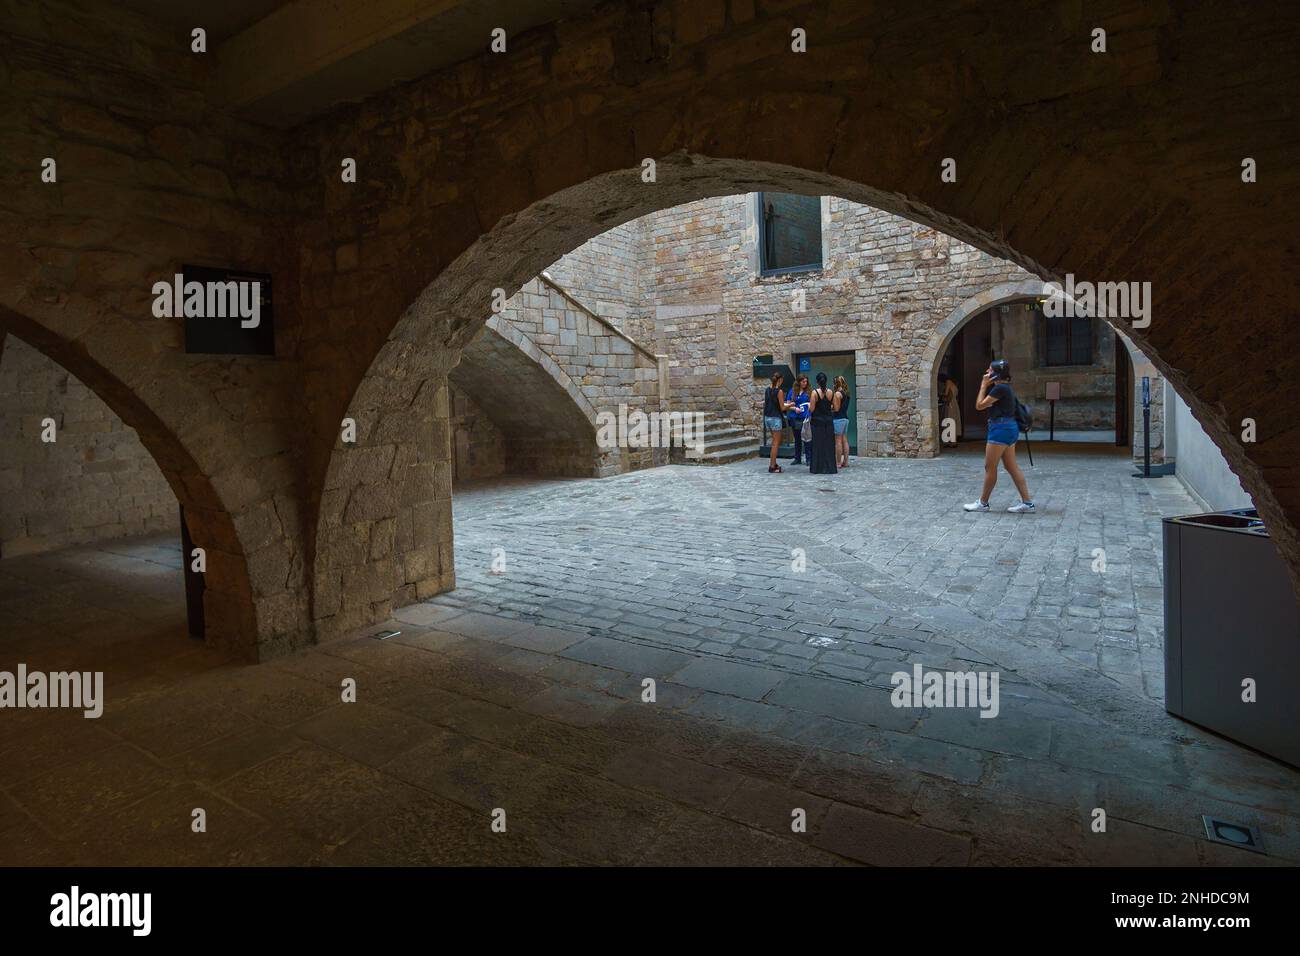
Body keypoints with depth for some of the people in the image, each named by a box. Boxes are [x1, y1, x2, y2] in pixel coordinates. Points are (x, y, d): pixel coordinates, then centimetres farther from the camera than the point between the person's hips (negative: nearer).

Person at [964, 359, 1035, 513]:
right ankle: (1027, 502, 9)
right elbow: (988, 404, 20)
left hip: (1001, 429, -10)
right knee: (1012, 467, 10)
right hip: (1009, 428, 10)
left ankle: (983, 503, 8)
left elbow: (980, 405, -12)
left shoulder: (1000, 388, -16)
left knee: (990, 467, -1)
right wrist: (986, 386, 12)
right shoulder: (1004, 387, 14)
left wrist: (983, 386, -4)